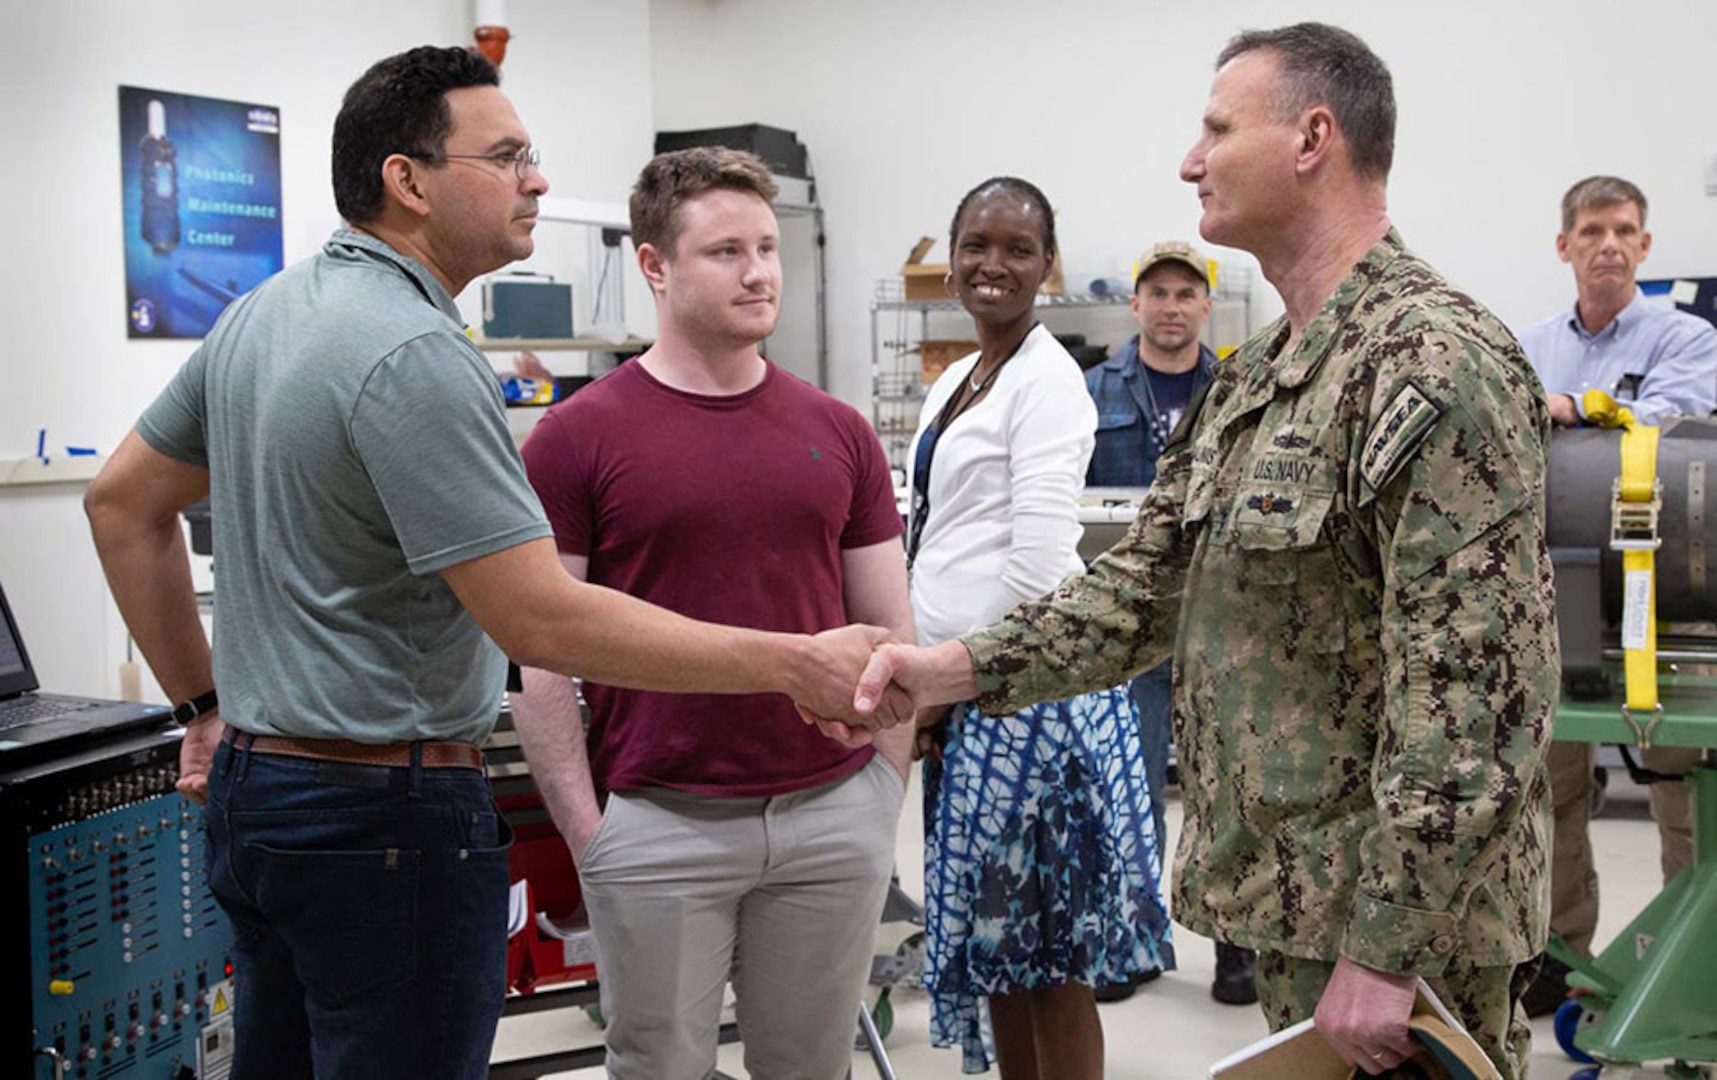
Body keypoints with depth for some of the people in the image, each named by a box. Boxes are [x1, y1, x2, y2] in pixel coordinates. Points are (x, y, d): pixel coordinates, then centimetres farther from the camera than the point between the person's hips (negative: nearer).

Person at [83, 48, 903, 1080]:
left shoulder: (258, 315, 8)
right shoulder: (416, 355, -22)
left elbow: (124, 501, 17)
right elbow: (541, 619, -26)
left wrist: (206, 704, 19)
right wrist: (797, 665, -22)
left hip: (251, 791, 10)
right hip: (390, 819, -10)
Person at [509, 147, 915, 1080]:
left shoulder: (838, 433, 6)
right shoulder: (579, 435, -5)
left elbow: (890, 628, 10)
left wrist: (885, 790, 4)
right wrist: (583, 826, -9)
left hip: (830, 815, 3)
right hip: (658, 823, -3)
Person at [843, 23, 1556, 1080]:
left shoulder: (1438, 364, -20)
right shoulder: (1255, 378, 12)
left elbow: (1470, 695, -24)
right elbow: (1147, 583, 14)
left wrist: (1387, 948, -24)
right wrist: (955, 670, 1)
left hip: (1400, 917, -9)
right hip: (1293, 892, 9)